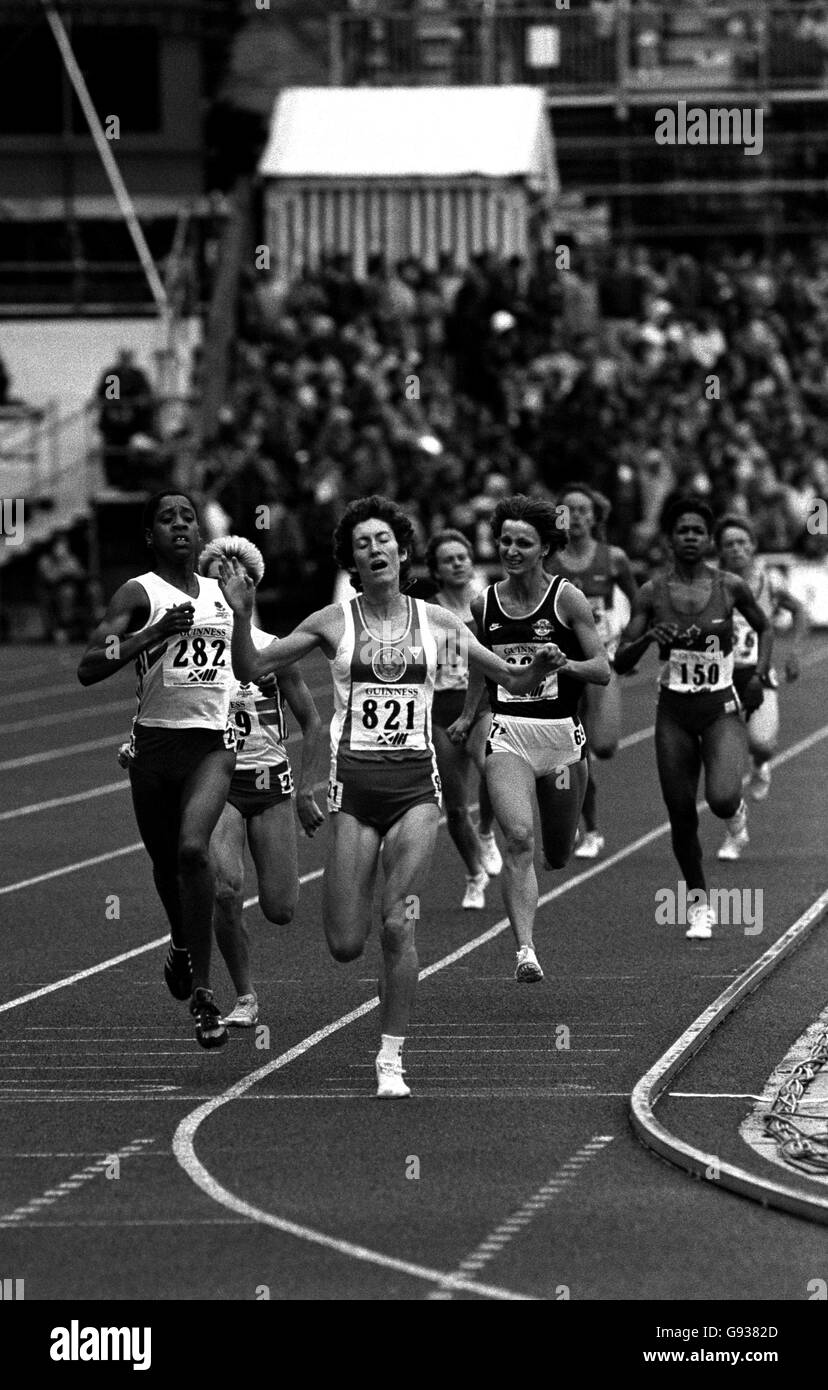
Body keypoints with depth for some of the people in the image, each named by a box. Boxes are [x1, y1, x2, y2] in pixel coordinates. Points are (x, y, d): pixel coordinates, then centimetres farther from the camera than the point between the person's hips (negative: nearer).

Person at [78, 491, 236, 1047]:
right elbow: (89, 668, -15)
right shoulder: (139, 594, -3)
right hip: (155, 742, -1)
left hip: (213, 741, 1)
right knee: (166, 863, 13)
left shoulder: (220, 593, 12)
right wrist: (157, 631, -22)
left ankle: (202, 990, -18)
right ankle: (183, 944, 47)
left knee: (193, 847, -22)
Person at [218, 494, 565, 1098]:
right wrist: (242, 615, -13)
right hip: (355, 784, 0)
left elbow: (514, 680, 10)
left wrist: (539, 668, -12)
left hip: (416, 782, 0)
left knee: (399, 925, -13)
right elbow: (251, 669, 4)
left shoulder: (438, 622, 6)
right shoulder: (334, 622, 4)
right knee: (346, 944, -4)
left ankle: (392, 1058, -2)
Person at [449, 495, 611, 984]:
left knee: (558, 856, 13)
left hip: (562, 733, -1)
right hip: (508, 736, 1)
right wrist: (468, 714, 26)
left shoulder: (567, 598, -6)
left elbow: (603, 670, -8)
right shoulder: (486, 603, 4)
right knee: (519, 838, -22)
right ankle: (526, 951, -27)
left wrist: (566, 664, -26)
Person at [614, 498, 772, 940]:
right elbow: (620, 662, -3)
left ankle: (735, 806, 16)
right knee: (681, 816, 4)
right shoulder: (651, 593, -3)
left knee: (721, 799, -23)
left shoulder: (730, 587, -4)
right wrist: (648, 638, -23)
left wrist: (758, 675, 0)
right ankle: (699, 903, 22)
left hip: (721, 708, -1)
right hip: (674, 712, 1)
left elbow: (765, 629, 15)